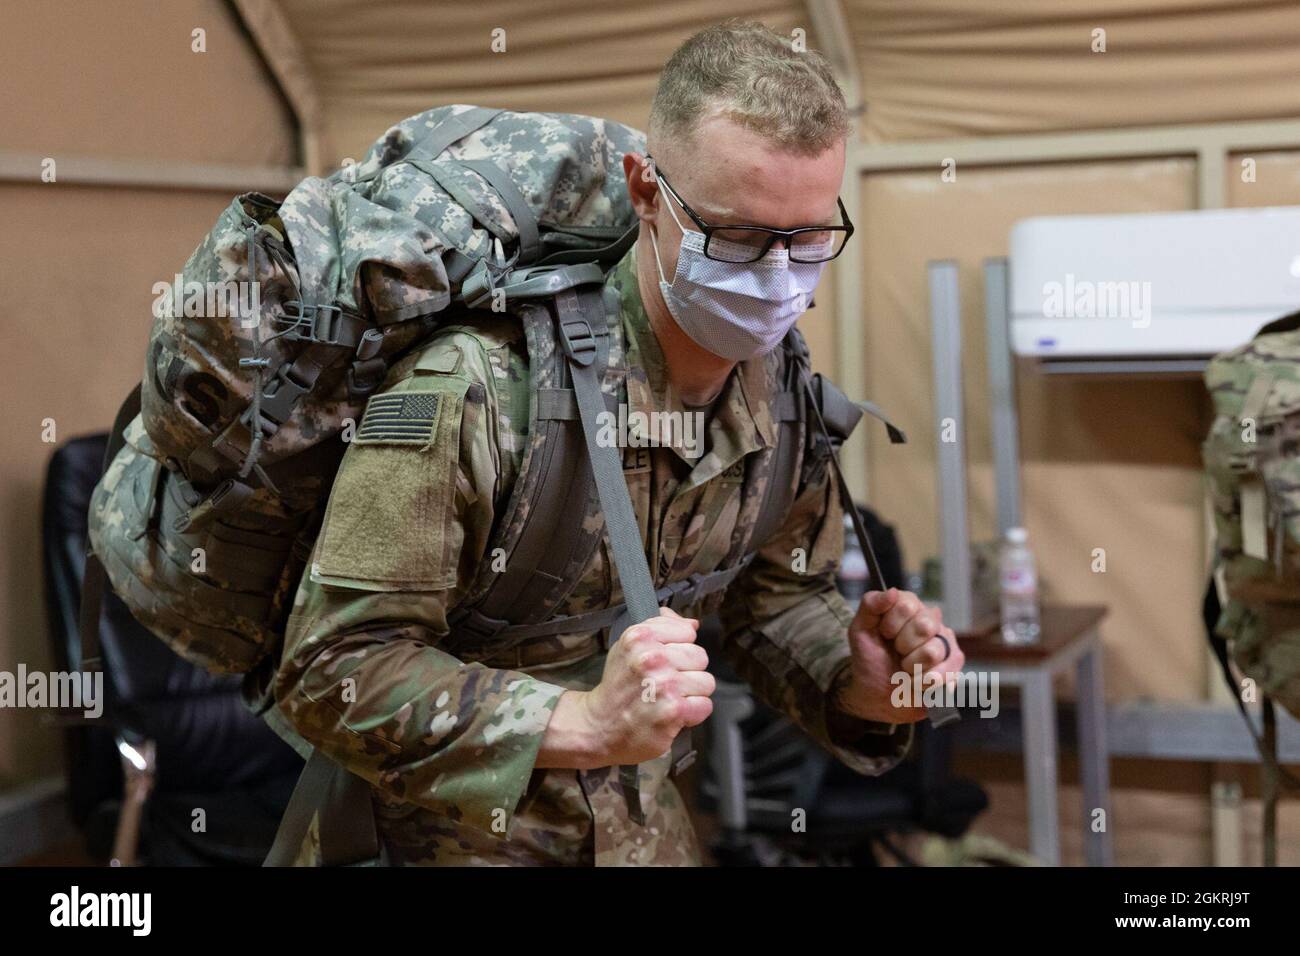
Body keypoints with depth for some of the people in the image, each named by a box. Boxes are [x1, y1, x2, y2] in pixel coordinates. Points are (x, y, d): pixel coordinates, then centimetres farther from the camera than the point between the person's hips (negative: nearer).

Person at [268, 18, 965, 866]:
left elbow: (777, 598, 5)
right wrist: (588, 723, -37)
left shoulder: (782, 389, -8)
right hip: (452, 836, -5)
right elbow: (333, 670, -27)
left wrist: (859, 684, -16)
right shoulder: (475, 387, -29)